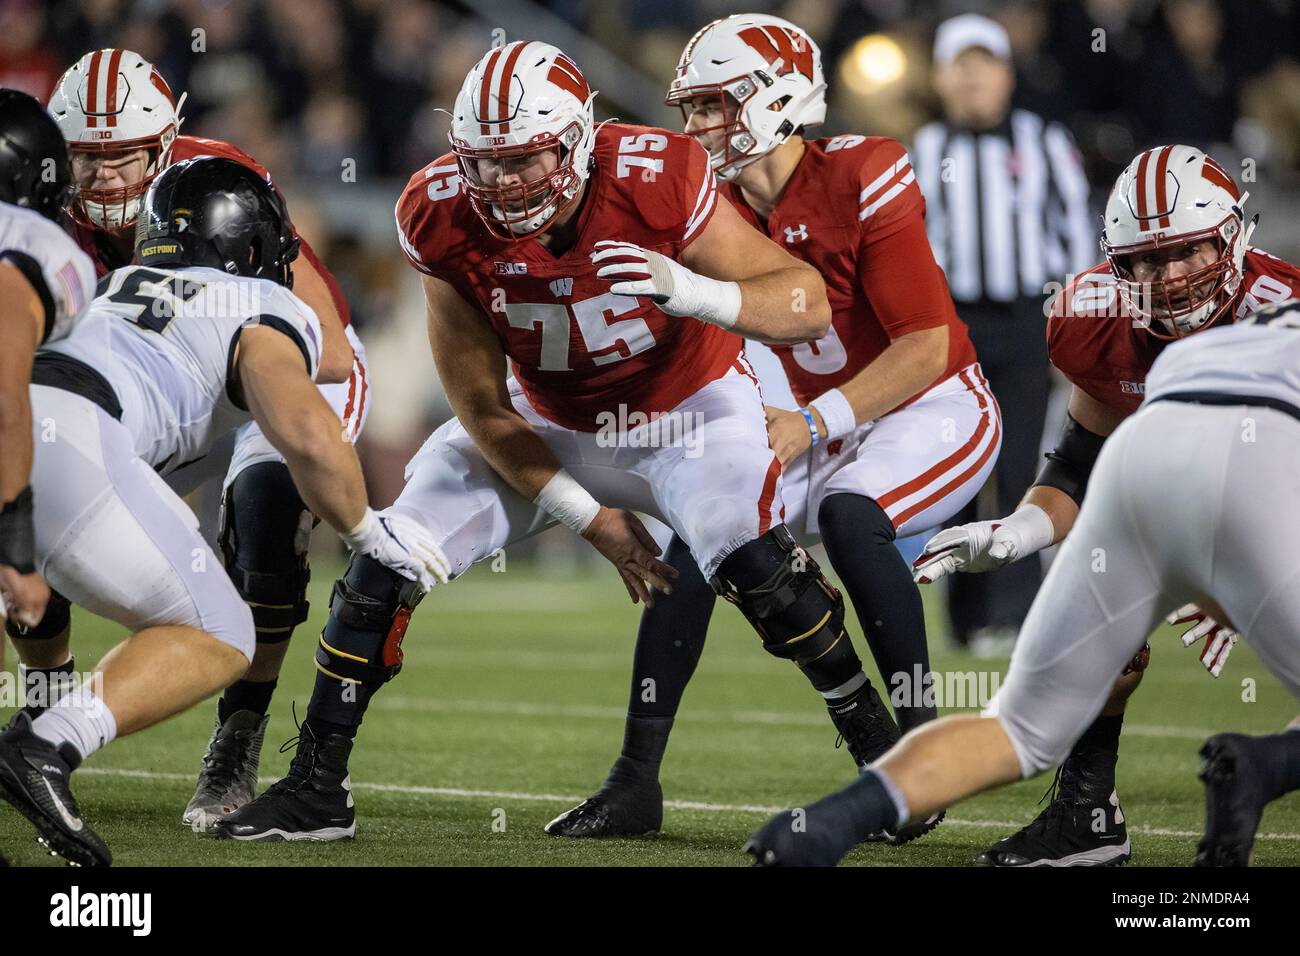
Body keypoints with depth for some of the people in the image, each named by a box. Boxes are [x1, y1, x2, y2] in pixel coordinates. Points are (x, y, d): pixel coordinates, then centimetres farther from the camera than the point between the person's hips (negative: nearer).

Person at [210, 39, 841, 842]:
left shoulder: (657, 184, -31)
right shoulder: (448, 222, -23)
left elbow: (811, 304, -28)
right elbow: (483, 409, -11)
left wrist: (692, 292, -47)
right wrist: (589, 516, -14)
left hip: (687, 408, -3)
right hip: (547, 425, 3)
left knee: (758, 568, -27)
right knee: (386, 564, -10)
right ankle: (316, 789, 4)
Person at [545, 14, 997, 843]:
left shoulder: (860, 182, -21)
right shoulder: (720, 211, -2)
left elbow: (929, 345, -22)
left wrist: (812, 425, -26)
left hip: (937, 410, -7)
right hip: (825, 422, 7)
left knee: (849, 516, -33)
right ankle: (636, 782, -5)